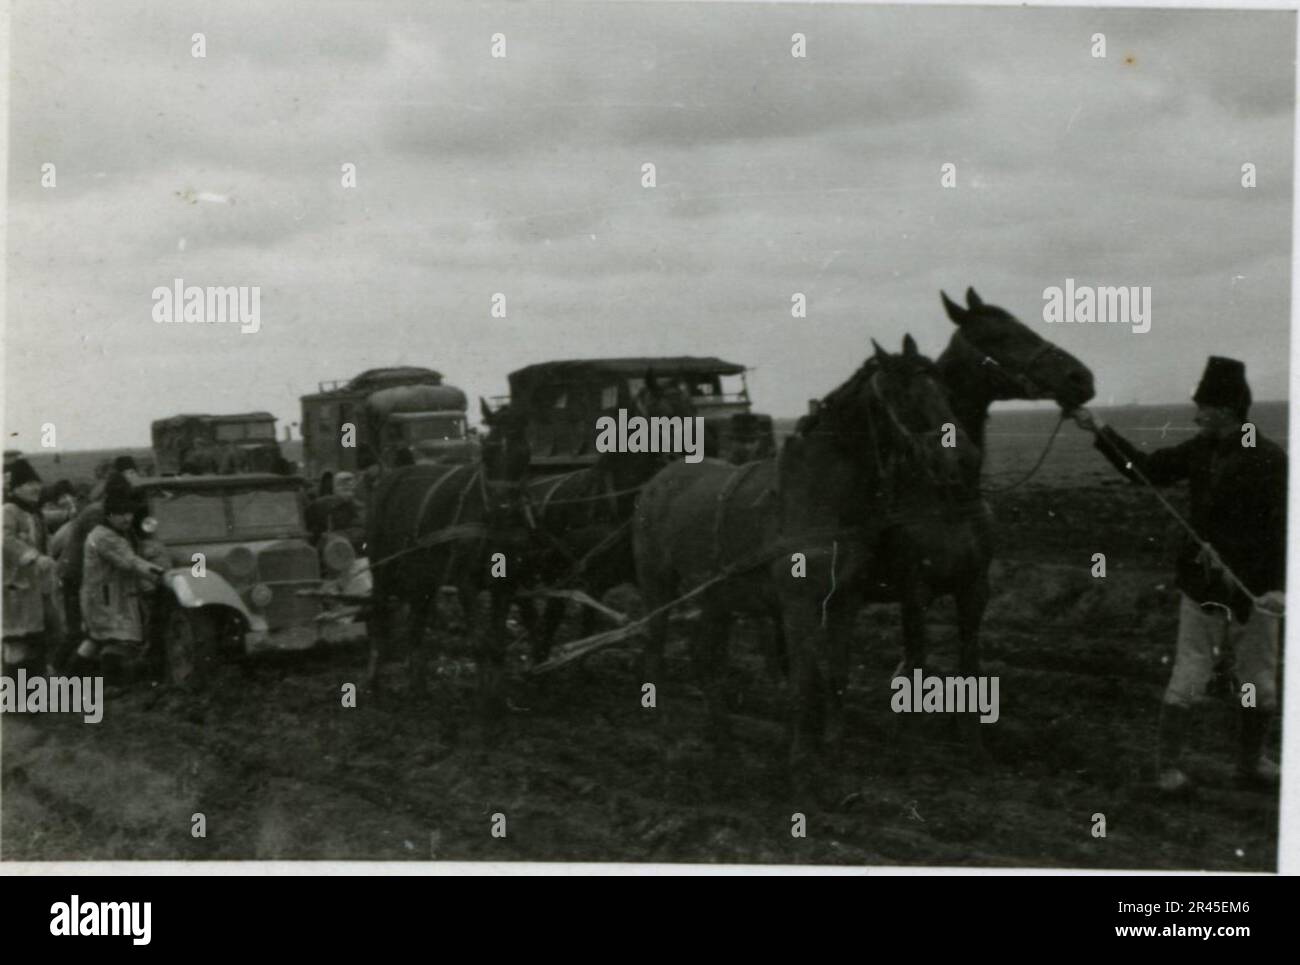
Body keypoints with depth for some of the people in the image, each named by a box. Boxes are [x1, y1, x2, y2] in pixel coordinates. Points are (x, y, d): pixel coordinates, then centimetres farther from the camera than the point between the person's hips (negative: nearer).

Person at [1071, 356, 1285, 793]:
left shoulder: (1269, 460, -13)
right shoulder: (1200, 450, 1)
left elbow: (1282, 527, -19)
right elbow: (1148, 469, 9)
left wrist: (1279, 587, -29)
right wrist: (1101, 431, 0)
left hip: (1255, 591, -2)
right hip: (1202, 586, 2)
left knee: (1260, 686, 11)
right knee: (1187, 679, 4)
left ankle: (1251, 763, 29)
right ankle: (1168, 764, 13)